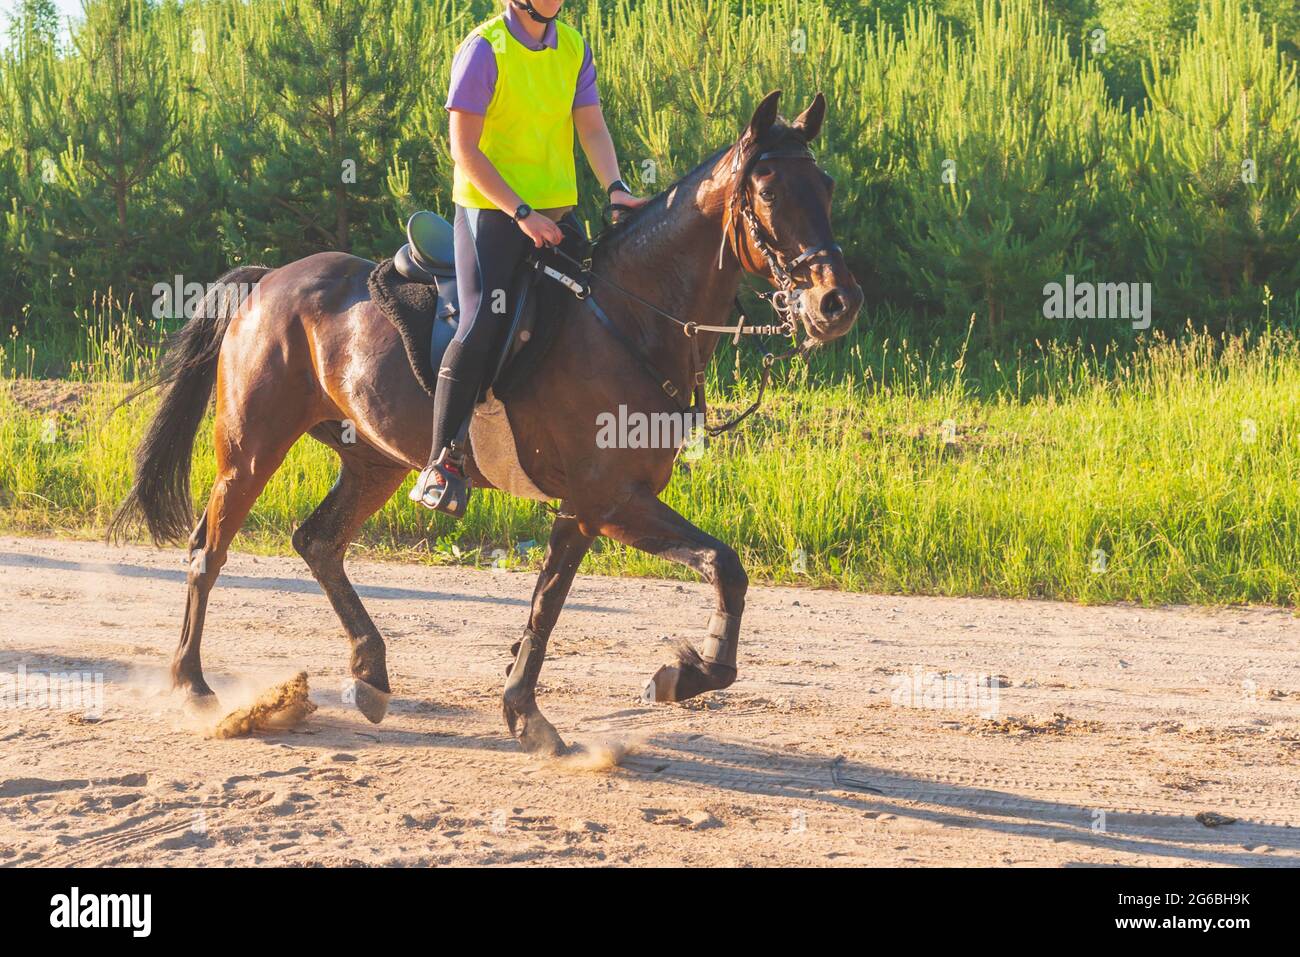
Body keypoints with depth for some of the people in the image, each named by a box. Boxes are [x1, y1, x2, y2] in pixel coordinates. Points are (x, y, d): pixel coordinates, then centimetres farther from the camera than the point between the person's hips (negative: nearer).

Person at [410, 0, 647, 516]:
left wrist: (615, 187, -15)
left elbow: (592, 128, 4)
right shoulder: (484, 49, -11)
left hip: (557, 209, 7)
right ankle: (441, 464, -17)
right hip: (491, 210, -7)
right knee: (481, 325, -19)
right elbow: (464, 149, -14)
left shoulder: (573, 48, 9)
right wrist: (521, 212, -19)